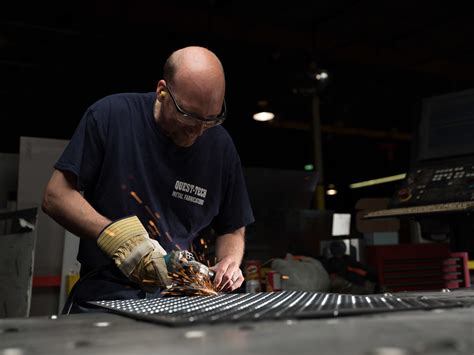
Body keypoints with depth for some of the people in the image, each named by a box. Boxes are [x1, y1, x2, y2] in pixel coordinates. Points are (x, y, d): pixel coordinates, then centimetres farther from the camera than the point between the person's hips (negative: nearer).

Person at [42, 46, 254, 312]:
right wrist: (117, 237, -20)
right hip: (107, 295, -3)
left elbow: (233, 229, 14)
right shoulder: (112, 115, -7)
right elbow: (56, 196, -6)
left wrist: (229, 261, -7)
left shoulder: (220, 145, 3)